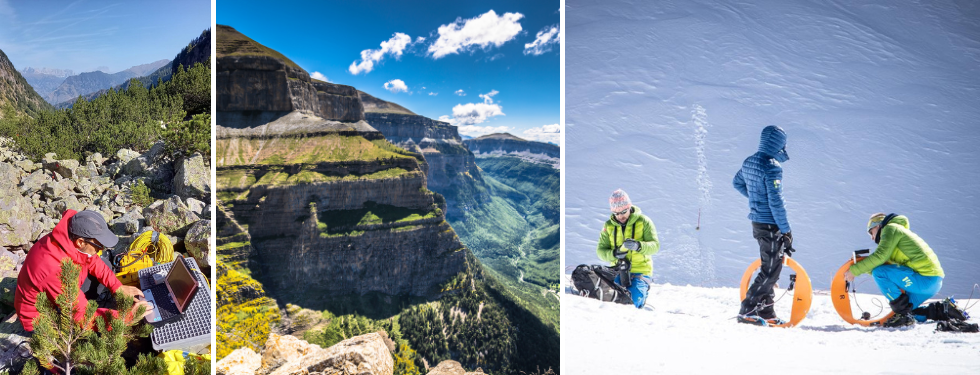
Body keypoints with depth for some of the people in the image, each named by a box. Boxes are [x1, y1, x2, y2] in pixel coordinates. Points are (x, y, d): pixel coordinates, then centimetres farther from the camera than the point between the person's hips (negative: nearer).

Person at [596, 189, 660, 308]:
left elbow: (655, 245, -12)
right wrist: (614, 254, -21)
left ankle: (644, 290, 16)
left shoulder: (643, 221, -5)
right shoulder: (609, 226, 4)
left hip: (640, 270, -3)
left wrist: (638, 246, -32)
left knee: (634, 303, -18)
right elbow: (600, 250, 2)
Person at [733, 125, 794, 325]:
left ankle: (766, 312, 22)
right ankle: (747, 311, -3)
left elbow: (737, 182, 26)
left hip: (757, 223, 9)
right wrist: (786, 231, -15)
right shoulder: (772, 166, -19)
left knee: (769, 267, 17)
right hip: (771, 225, -9)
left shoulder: (748, 162, 8)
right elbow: (776, 201, -21)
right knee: (771, 270, -3)